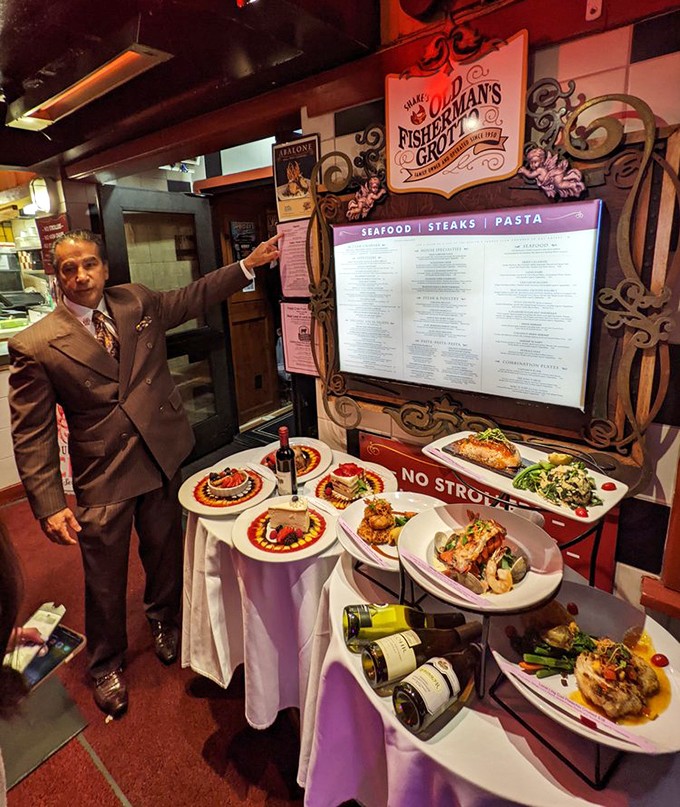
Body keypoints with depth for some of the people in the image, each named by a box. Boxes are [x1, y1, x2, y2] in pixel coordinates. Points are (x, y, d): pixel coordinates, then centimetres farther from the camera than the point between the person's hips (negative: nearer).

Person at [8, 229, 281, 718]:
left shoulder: (138, 302, 0)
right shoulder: (35, 346, -11)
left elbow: (195, 297, 15)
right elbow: (32, 436, -10)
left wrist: (250, 263, 10)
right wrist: (50, 506, -16)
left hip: (163, 456, 4)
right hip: (102, 475, -3)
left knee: (165, 550, 21)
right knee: (105, 578, 12)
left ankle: (164, 621, 53)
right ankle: (107, 664, 42)